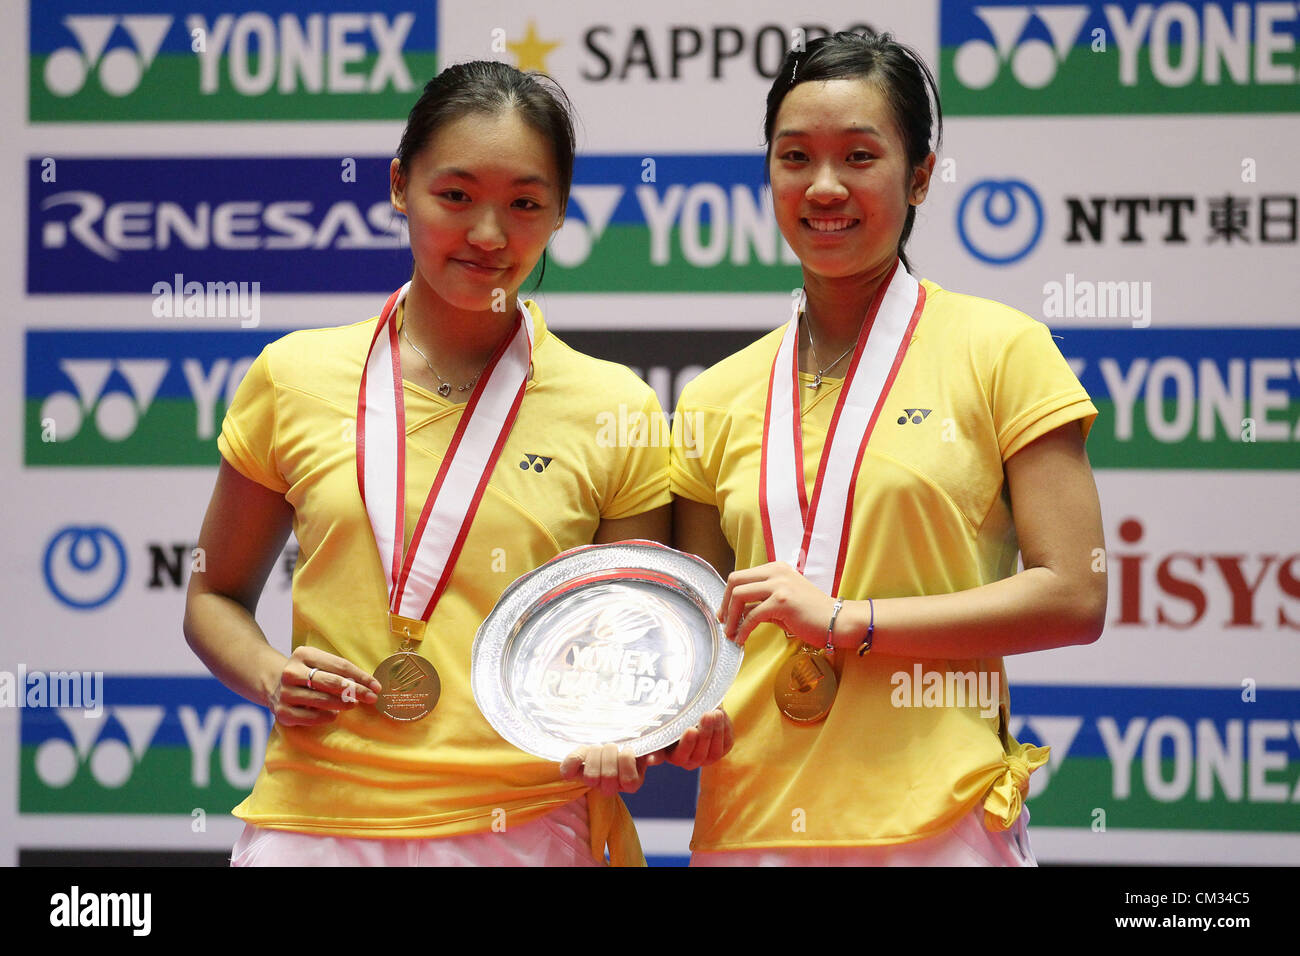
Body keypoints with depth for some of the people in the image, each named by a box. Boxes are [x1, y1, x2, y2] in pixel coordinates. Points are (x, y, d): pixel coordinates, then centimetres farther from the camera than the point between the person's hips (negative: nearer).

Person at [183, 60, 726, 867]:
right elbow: (216, 598, 14)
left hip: (527, 827, 0)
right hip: (315, 821, 1)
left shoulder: (615, 408, 1)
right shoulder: (294, 378, 4)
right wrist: (269, 674, -6)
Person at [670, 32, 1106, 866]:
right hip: (746, 824, 4)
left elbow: (1075, 597, -7)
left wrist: (848, 619, -13)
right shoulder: (716, 399, 10)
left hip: (938, 822, -3)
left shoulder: (1001, 350, 0)